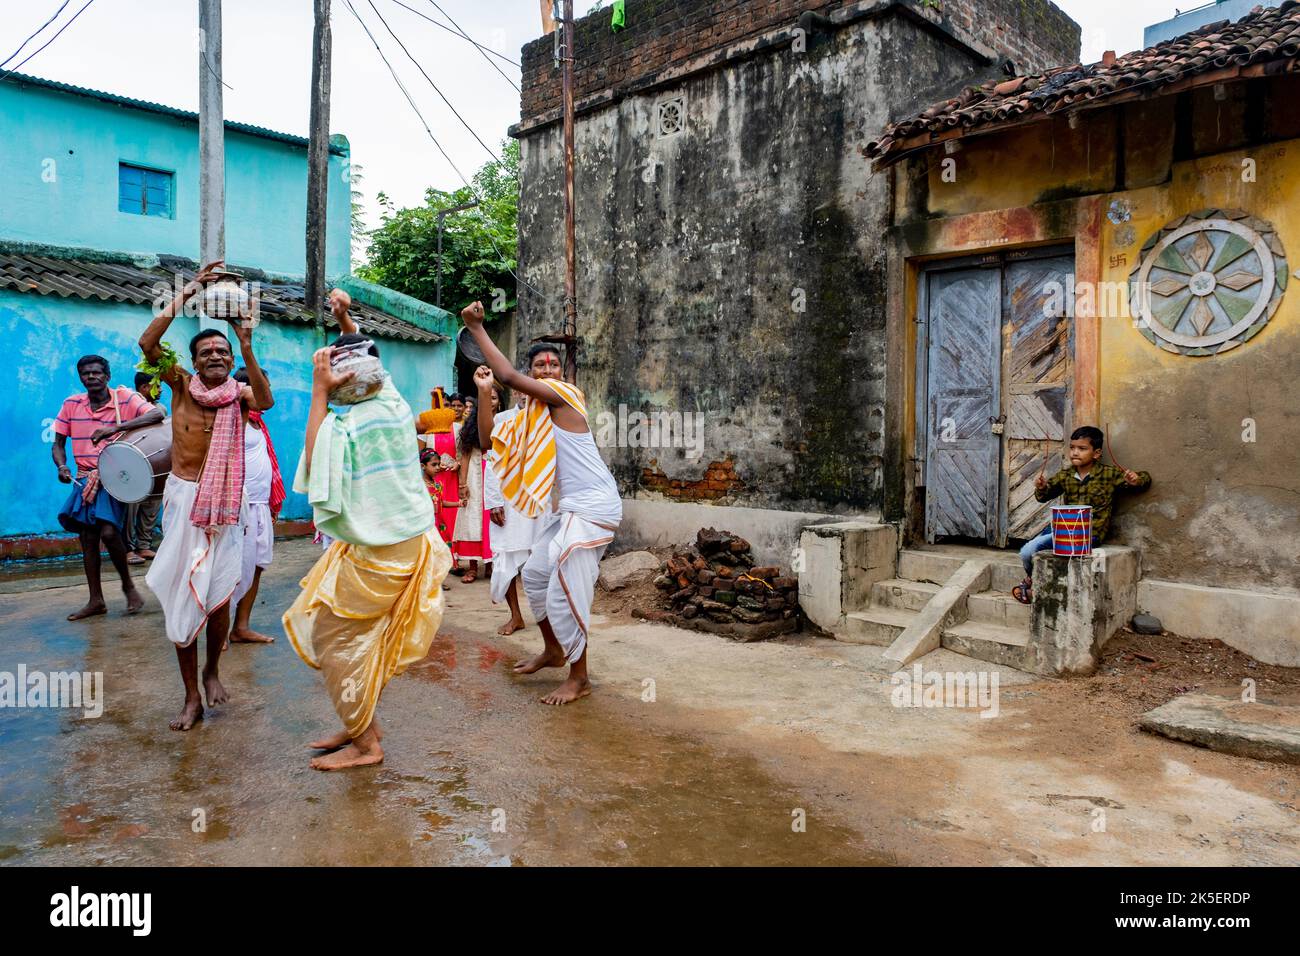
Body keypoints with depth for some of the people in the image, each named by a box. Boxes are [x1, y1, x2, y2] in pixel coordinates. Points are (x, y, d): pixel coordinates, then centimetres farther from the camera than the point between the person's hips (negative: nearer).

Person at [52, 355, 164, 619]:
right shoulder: (71, 404, 4)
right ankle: (96, 600, 17)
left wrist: (115, 428, -33)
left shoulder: (125, 397, -8)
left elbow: (157, 414, -25)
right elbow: (58, 444, 9)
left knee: (109, 532, -20)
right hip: (85, 479, 5)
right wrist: (61, 466, -13)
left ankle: (127, 584, 5)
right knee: (87, 537, 6)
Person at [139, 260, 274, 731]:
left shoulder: (238, 393, 0)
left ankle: (212, 671, 26)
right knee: (181, 595, 3)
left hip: (224, 501, 0)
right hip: (183, 497, 1)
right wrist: (185, 295, -18)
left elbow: (265, 401, -24)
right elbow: (148, 343, -15)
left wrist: (247, 346, -32)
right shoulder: (181, 383, 1)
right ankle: (191, 696, 11)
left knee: (218, 595, -2)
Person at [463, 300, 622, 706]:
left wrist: (477, 328, -11)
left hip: (593, 506, -10)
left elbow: (509, 376, -20)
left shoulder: (563, 393, -10)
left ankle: (579, 678, 2)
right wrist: (483, 391, 1)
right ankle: (553, 650, 38)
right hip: (570, 506, 10)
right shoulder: (531, 414, 15)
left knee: (565, 592, -11)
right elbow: (490, 440, 10)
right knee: (536, 574, 20)